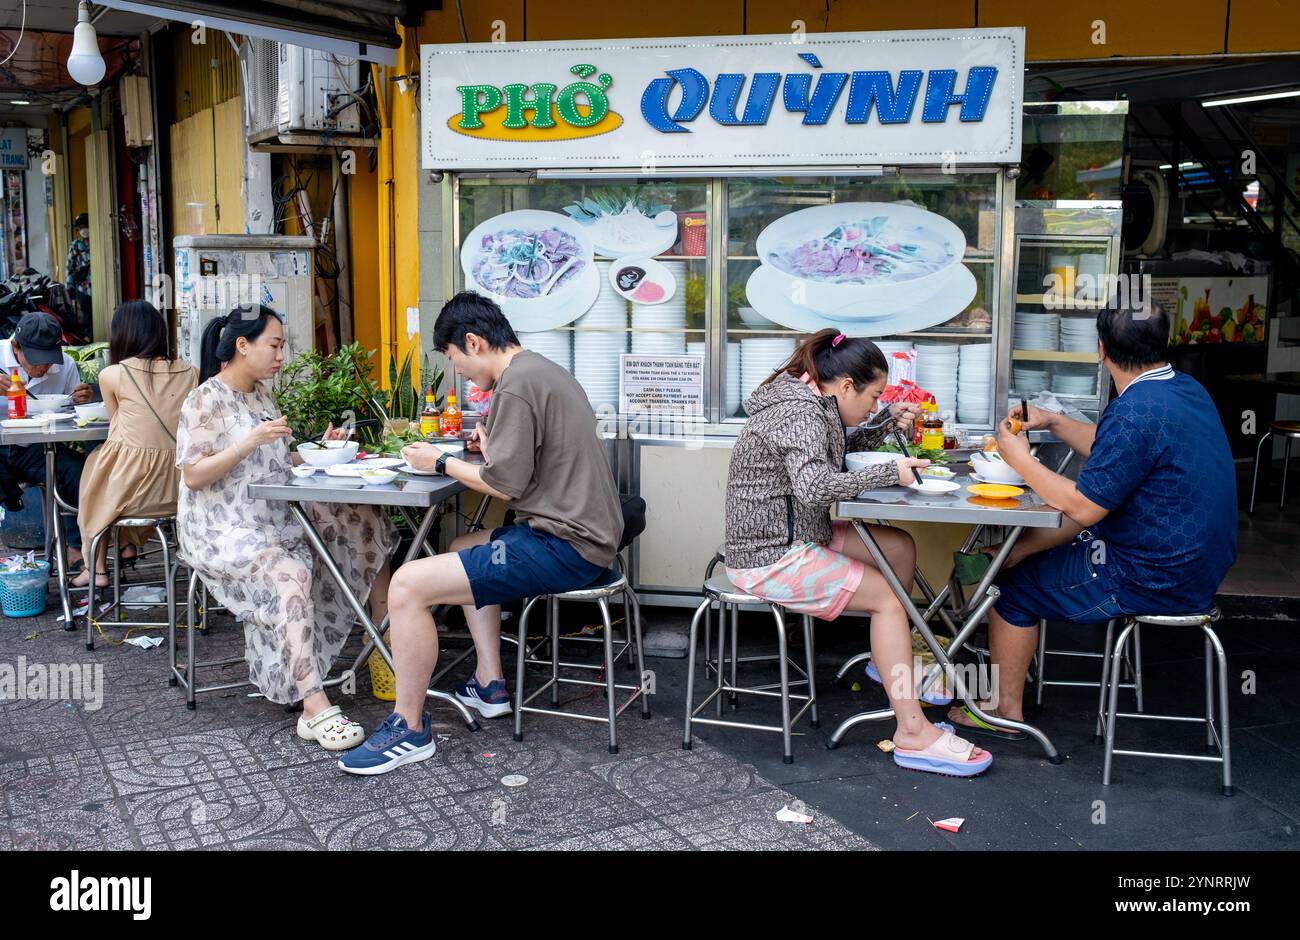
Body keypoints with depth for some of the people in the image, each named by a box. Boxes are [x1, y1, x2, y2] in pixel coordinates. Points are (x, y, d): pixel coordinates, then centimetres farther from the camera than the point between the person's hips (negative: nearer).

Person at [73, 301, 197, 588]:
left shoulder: (112, 374, -7)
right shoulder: (190, 373, 1)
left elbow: (115, 422, 8)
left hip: (129, 490, -3)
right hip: (176, 488, 3)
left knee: (95, 464, 32)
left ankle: (98, 568, 35)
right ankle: (133, 544, 42)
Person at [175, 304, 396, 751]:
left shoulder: (262, 393, 14)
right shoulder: (206, 401, -10)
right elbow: (193, 476, -15)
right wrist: (247, 443, -25)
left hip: (276, 513, 8)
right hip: (224, 529, -8)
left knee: (366, 521, -3)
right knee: (290, 575, -34)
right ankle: (316, 708, -37)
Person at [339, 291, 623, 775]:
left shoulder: (516, 383, -15)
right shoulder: (544, 370, 17)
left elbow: (505, 484, -16)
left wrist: (441, 463, -3)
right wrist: (494, 440, 17)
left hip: (564, 548, -11)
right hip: (583, 533, 11)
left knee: (408, 584, -13)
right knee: (464, 549, 31)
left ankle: (409, 728, 2)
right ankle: (489, 685, 28)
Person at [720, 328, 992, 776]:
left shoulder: (810, 404, 11)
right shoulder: (799, 414, -20)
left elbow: (845, 447, 28)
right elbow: (815, 487, -35)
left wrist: (889, 421, 10)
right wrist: (890, 473, -26)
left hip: (798, 535, 11)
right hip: (770, 558, -11)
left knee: (900, 546, 13)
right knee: (888, 597, -15)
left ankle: (892, 659, 28)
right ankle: (913, 733, -15)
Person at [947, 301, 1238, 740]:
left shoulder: (1136, 412, -28)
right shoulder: (1185, 388, 3)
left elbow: (1083, 506, -24)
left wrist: (1021, 460, -12)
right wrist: (1052, 421, 17)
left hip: (1155, 583, -10)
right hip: (1196, 560, 10)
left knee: (1013, 586, 6)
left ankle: (1006, 709, 20)